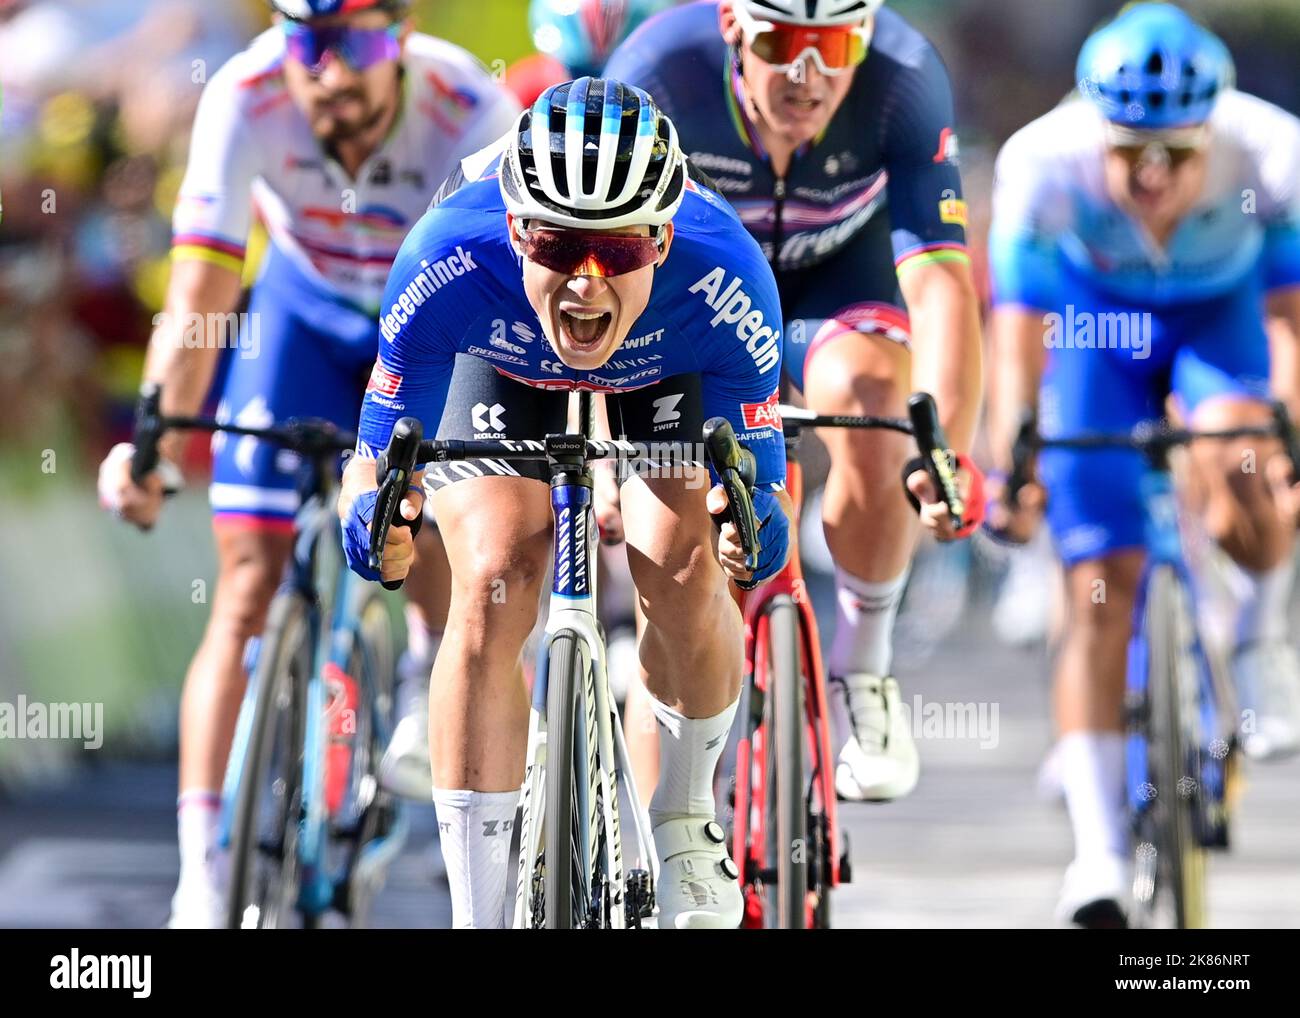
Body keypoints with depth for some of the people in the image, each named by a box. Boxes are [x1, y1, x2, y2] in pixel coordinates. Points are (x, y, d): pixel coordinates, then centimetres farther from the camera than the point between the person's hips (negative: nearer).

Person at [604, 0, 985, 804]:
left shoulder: (907, 81, -33)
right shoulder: (658, 72, -35)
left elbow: (941, 282, -39)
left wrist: (947, 453, -53)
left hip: (839, 273, 0)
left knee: (867, 393, -30)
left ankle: (862, 671, -10)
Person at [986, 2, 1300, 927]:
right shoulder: (1043, 162, -33)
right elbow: (1020, 324, -31)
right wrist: (1011, 457, -43)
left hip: (1223, 313, 0)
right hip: (1094, 315, 0)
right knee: (1100, 583, -11)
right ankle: (1099, 851, -6)